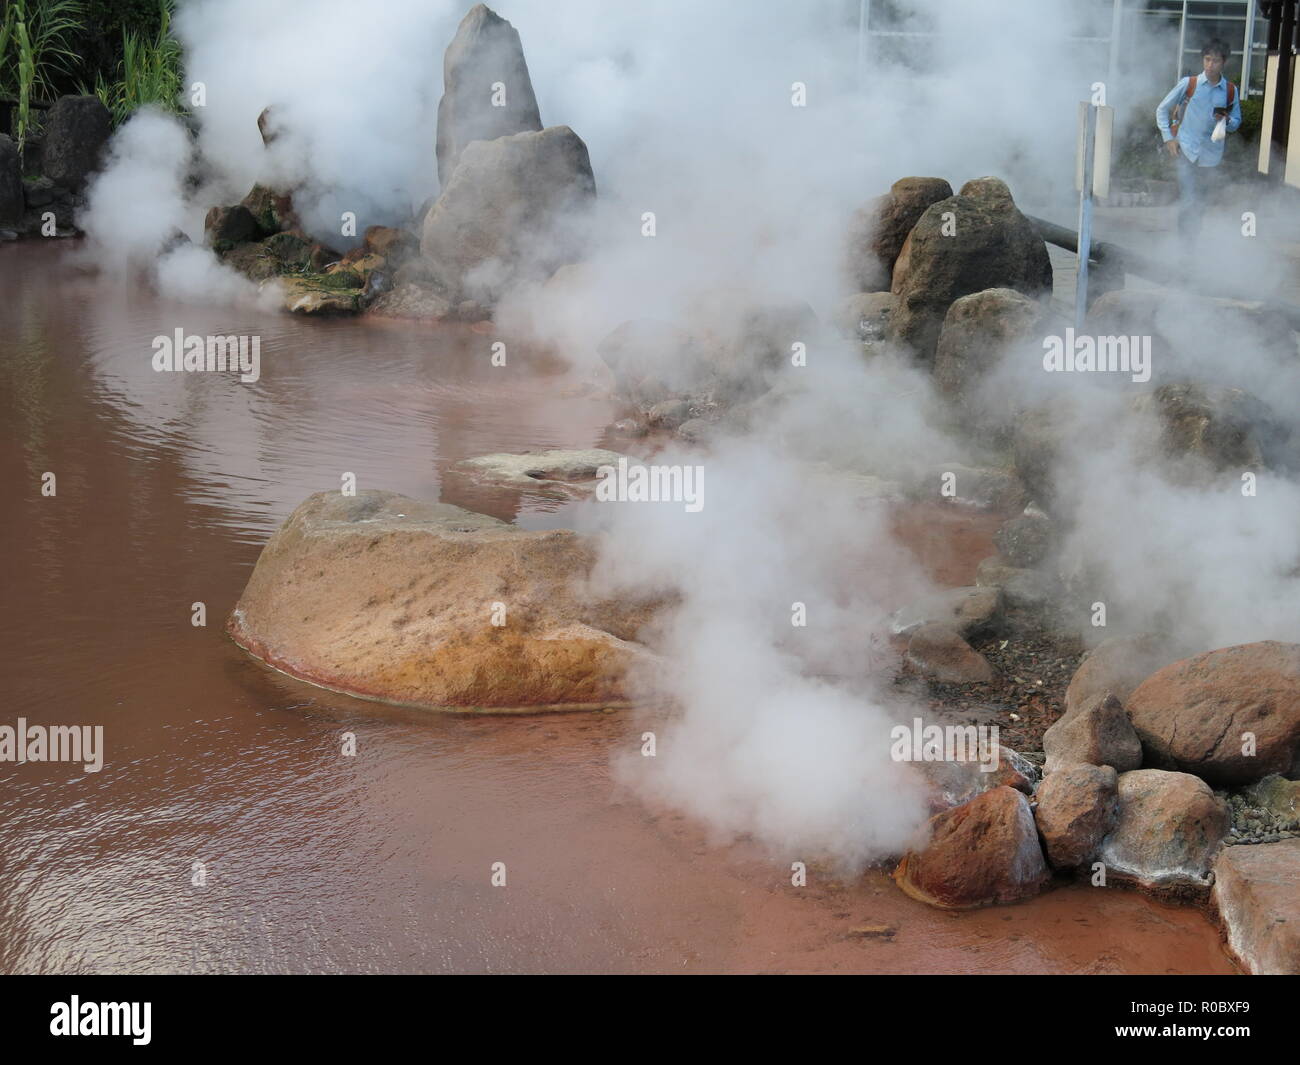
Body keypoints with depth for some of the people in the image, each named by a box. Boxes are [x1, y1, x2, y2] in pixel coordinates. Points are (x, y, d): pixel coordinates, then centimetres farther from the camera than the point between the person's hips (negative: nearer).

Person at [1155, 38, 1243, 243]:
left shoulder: (1231, 91, 3)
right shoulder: (1188, 84, -3)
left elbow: (1236, 123, 13)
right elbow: (1162, 110, 5)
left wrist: (1226, 121, -11)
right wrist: (1168, 138, -4)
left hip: (1210, 153, 3)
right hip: (1186, 149, -3)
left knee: (1199, 201, 12)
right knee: (1188, 199, -13)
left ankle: (1191, 239, 23)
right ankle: (1184, 240, -8)